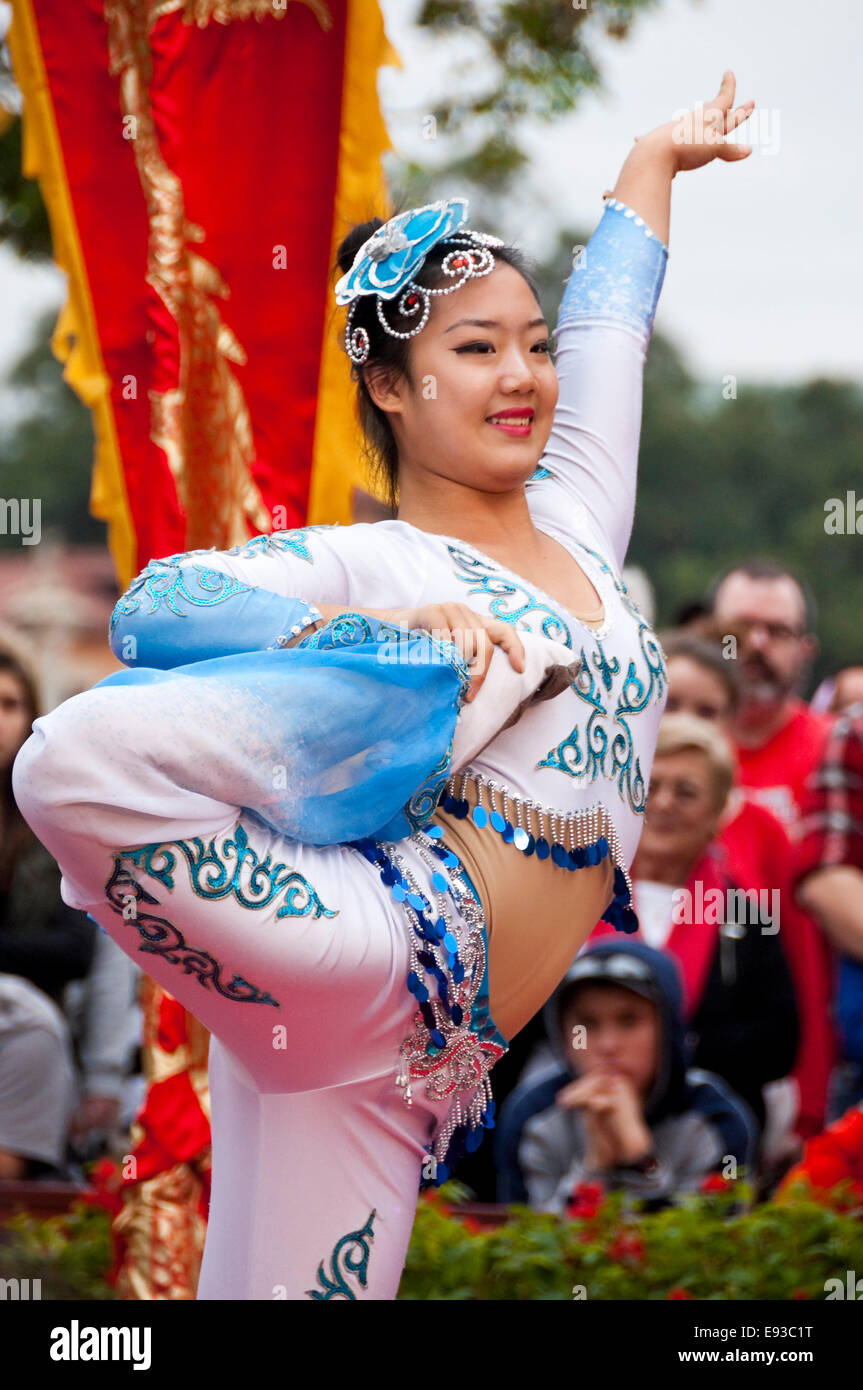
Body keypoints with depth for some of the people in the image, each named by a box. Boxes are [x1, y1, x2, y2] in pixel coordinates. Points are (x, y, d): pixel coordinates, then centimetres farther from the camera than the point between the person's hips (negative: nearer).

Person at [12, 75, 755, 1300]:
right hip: (386, 961, -6)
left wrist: (654, 162, 48)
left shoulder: (575, 526, 21)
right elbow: (153, 606, -13)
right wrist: (376, 640, -23)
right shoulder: (376, 562, 3)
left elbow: (609, 321, 35)